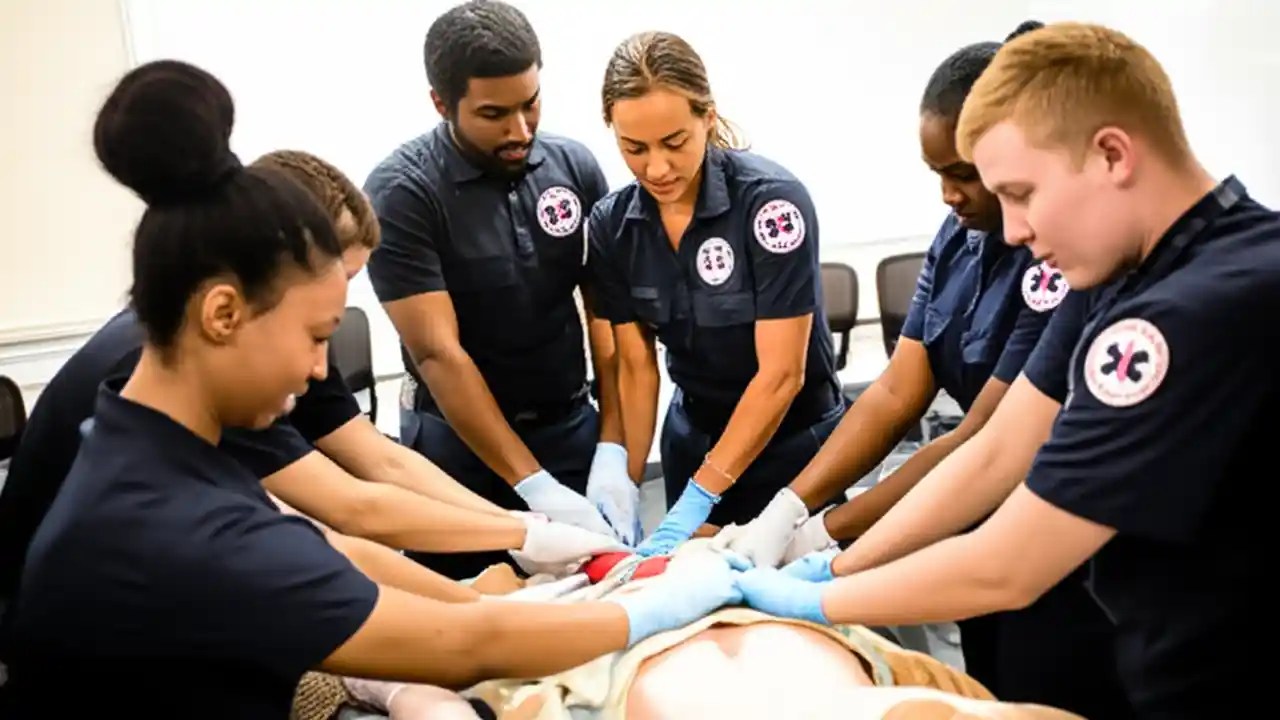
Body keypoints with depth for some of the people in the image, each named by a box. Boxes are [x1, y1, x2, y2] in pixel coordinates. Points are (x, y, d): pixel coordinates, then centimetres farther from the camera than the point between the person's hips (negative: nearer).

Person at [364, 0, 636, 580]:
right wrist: (536, 486, -23)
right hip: (460, 445, -2)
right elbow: (438, 354, -18)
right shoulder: (401, 192, -15)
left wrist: (613, 452, -14)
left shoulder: (574, 166, -4)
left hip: (573, 427, 3)